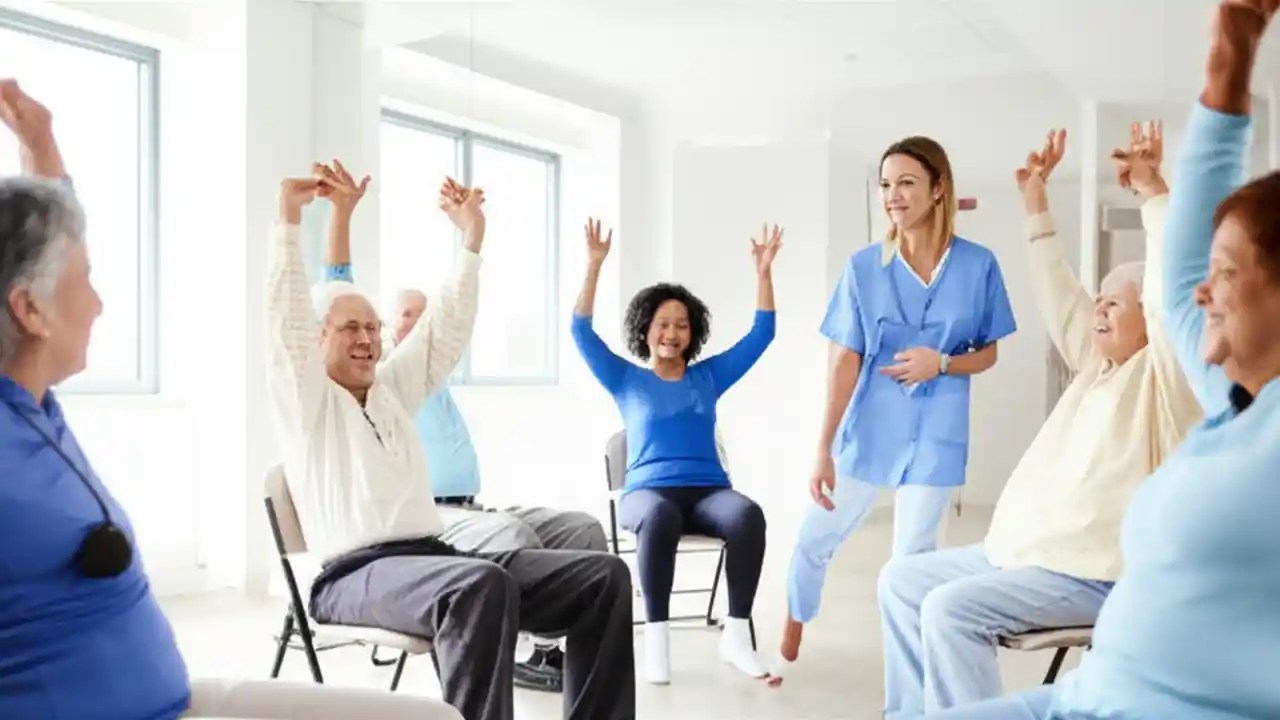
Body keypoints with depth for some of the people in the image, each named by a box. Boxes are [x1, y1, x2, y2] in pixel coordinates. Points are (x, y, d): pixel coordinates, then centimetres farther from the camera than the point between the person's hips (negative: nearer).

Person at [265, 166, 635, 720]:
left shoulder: (392, 388, 25)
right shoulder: (307, 399, 8)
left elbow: (448, 326, 23)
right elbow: (285, 318, -6)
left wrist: (472, 235, 18)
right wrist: (290, 217, -13)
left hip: (432, 556, 7)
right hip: (356, 574, -7)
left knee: (603, 575, -12)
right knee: (481, 583, -40)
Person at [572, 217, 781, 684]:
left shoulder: (708, 376, 17)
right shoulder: (627, 380, 13)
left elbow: (761, 334, 15)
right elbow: (582, 332, 3)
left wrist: (764, 271, 6)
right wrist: (595, 266, -7)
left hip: (707, 490, 2)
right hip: (647, 491, -2)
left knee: (747, 514, -34)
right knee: (660, 517, -40)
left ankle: (737, 633, -25)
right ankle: (656, 635, -31)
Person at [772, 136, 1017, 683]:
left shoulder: (978, 266, -5)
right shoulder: (863, 266, -5)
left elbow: (988, 354, 4)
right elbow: (845, 361, -6)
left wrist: (941, 362, -18)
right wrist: (823, 449, -9)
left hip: (935, 432, -1)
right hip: (867, 429, 1)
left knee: (913, 558, 5)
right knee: (813, 541, 7)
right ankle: (789, 646, 30)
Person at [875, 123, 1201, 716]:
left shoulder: (1164, 375, -7)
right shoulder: (1096, 365, 16)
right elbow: (1058, 299, 18)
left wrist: (1152, 190, -18)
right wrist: (1036, 203, 16)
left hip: (1096, 575, -9)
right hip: (1029, 551, 10)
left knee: (952, 608, -27)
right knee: (902, 580, 7)